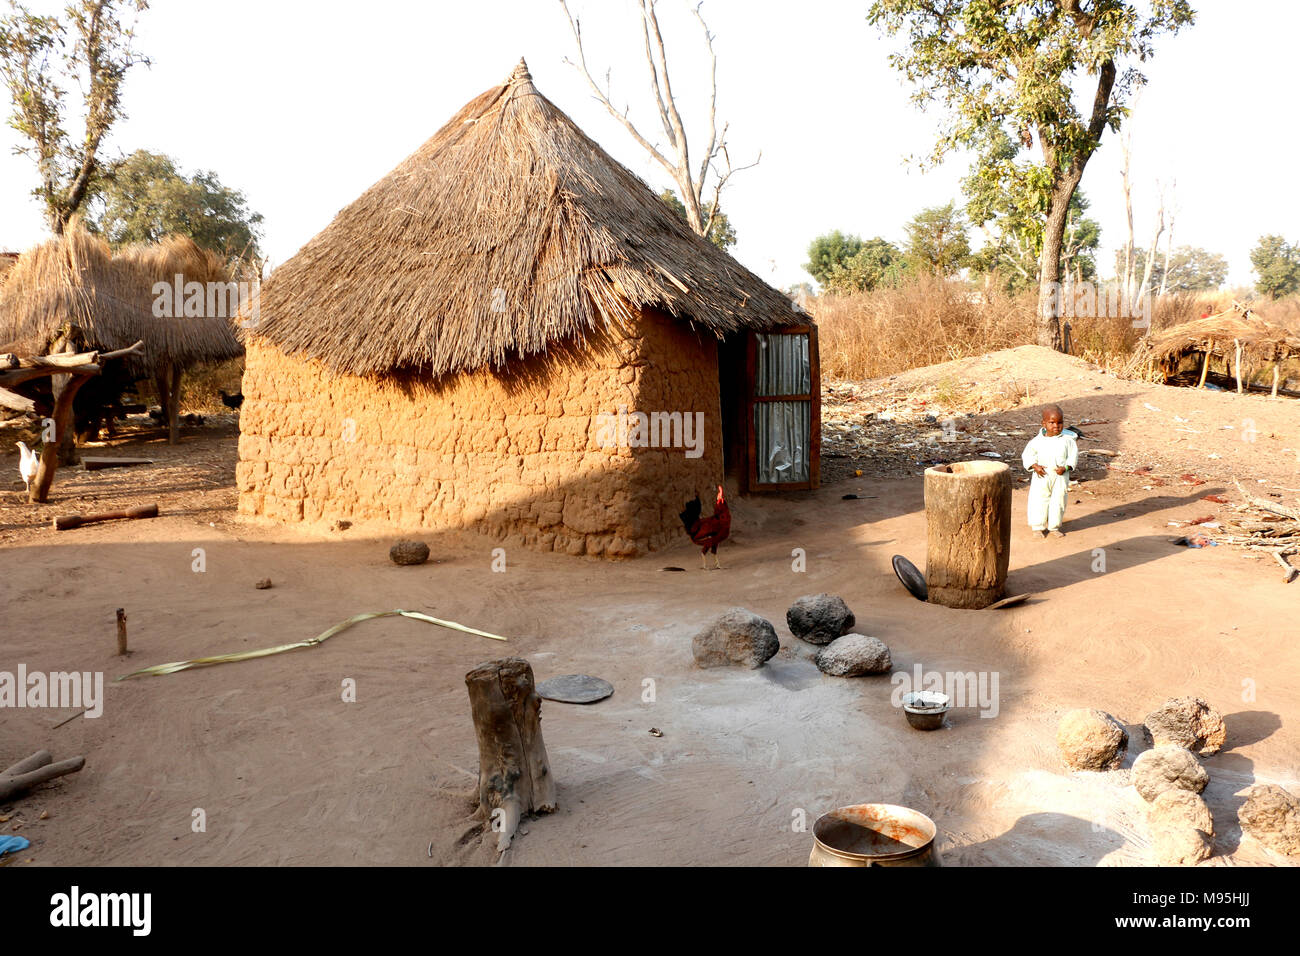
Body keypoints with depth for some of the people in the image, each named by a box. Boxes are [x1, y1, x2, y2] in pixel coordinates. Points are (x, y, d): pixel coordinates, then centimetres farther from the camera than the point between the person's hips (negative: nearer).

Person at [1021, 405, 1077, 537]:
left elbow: (1073, 455, 0)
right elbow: (1027, 455, 2)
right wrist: (1035, 466, -14)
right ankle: (1039, 527, 16)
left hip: (1060, 477, 1)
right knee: (1039, 501, 2)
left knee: (1058, 501, 8)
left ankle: (1054, 527, 23)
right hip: (1041, 476, -1)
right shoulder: (1037, 440, -3)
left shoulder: (1068, 439, -3)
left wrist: (1066, 467, -15)